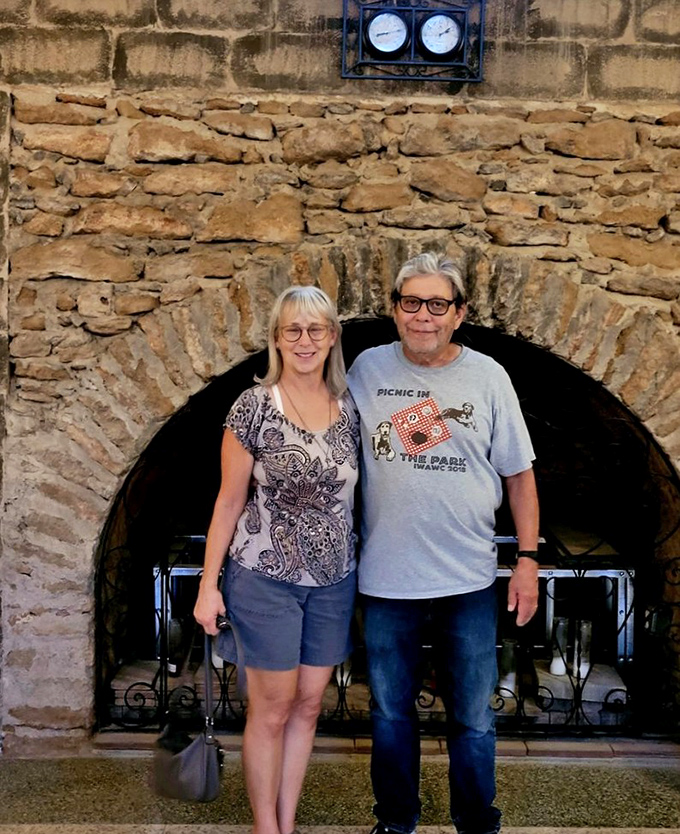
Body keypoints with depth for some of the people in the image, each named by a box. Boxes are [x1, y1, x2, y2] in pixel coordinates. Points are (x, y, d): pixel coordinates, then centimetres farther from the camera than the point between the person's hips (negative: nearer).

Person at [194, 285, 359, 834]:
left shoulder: (350, 408, 2)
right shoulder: (254, 407, -9)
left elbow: (354, 493, 9)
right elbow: (230, 501, -6)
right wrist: (209, 584, -7)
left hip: (334, 580, 4)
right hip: (267, 577, -4)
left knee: (308, 706, 13)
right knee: (272, 708, 6)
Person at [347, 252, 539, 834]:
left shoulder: (488, 377, -3)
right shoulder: (367, 370, -1)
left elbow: (519, 474, 2)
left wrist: (528, 559, -1)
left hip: (468, 583, -1)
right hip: (386, 580, 1)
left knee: (473, 719, 11)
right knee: (391, 713, 16)